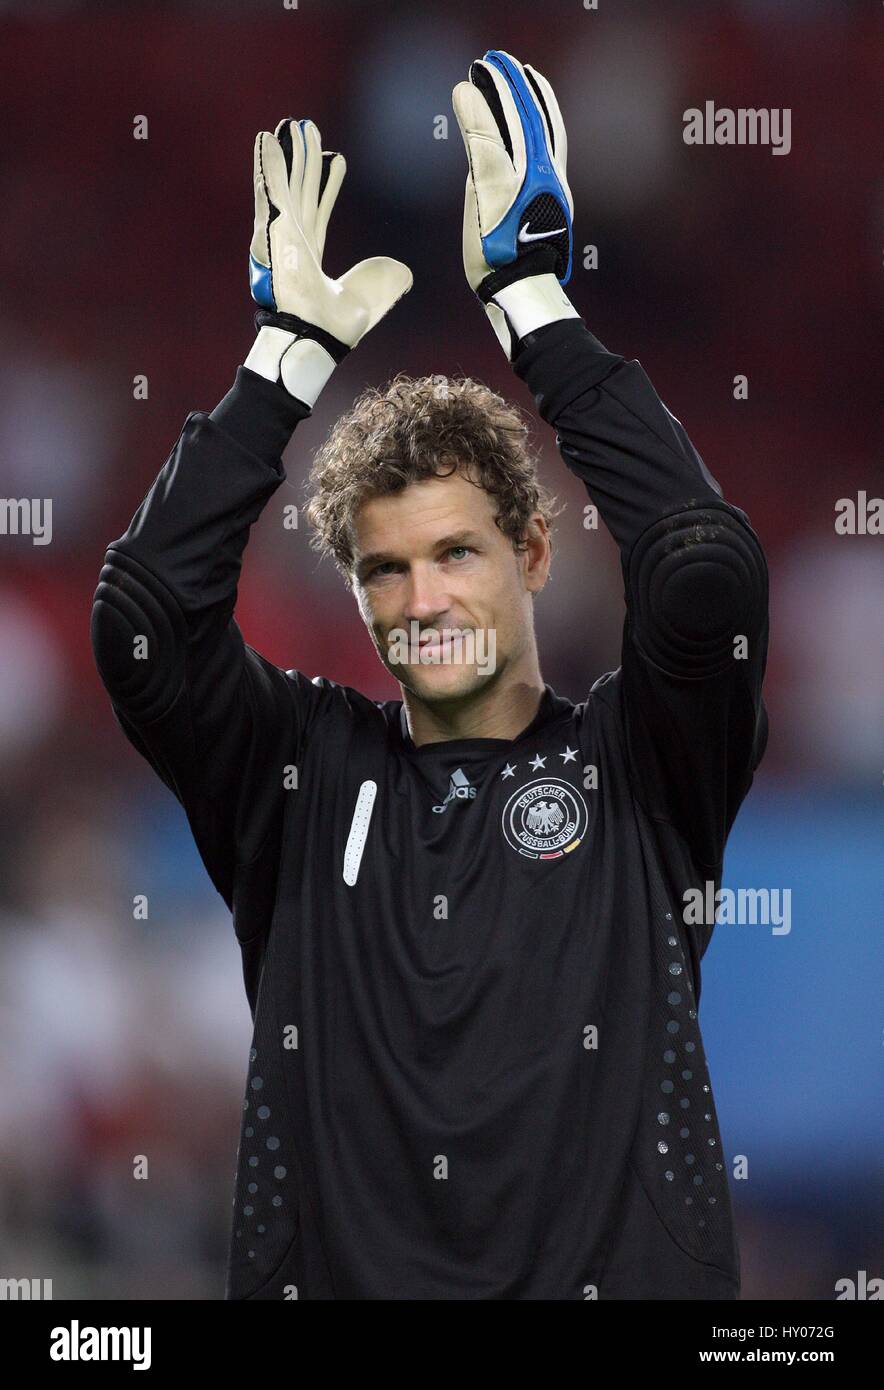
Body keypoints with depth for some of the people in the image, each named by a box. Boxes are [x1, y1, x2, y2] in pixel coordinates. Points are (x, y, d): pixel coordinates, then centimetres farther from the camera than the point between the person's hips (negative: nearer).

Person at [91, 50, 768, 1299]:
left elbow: (708, 572, -6)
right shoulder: (304, 774, 13)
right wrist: (294, 350, 1)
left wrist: (534, 300, 0)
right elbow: (146, 616, -1)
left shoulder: (638, 772, 10)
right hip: (330, 1272, 1)